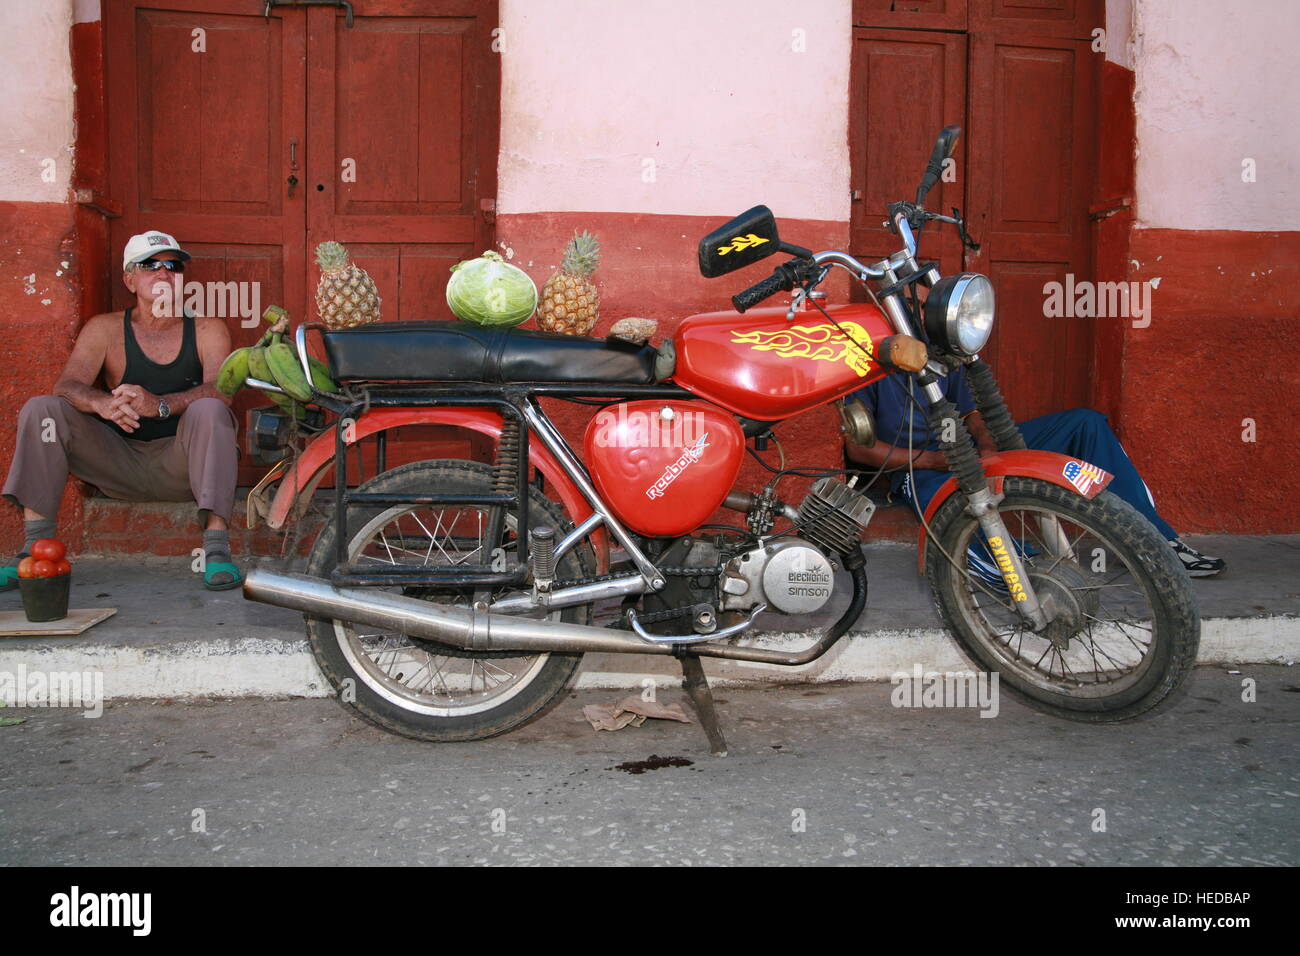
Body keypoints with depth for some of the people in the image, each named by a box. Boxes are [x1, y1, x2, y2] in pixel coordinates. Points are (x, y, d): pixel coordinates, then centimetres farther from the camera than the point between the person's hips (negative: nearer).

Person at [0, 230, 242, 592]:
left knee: (209, 410, -31)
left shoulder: (207, 330, 2)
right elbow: (67, 385, -9)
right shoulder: (106, 329, 7)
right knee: (40, 409, -14)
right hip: (120, 464, 3)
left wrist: (160, 404, -37)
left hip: (181, 467, -2)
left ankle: (217, 549, -37)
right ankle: (34, 550, -18)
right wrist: (103, 403, -35)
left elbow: (222, 389, -17)